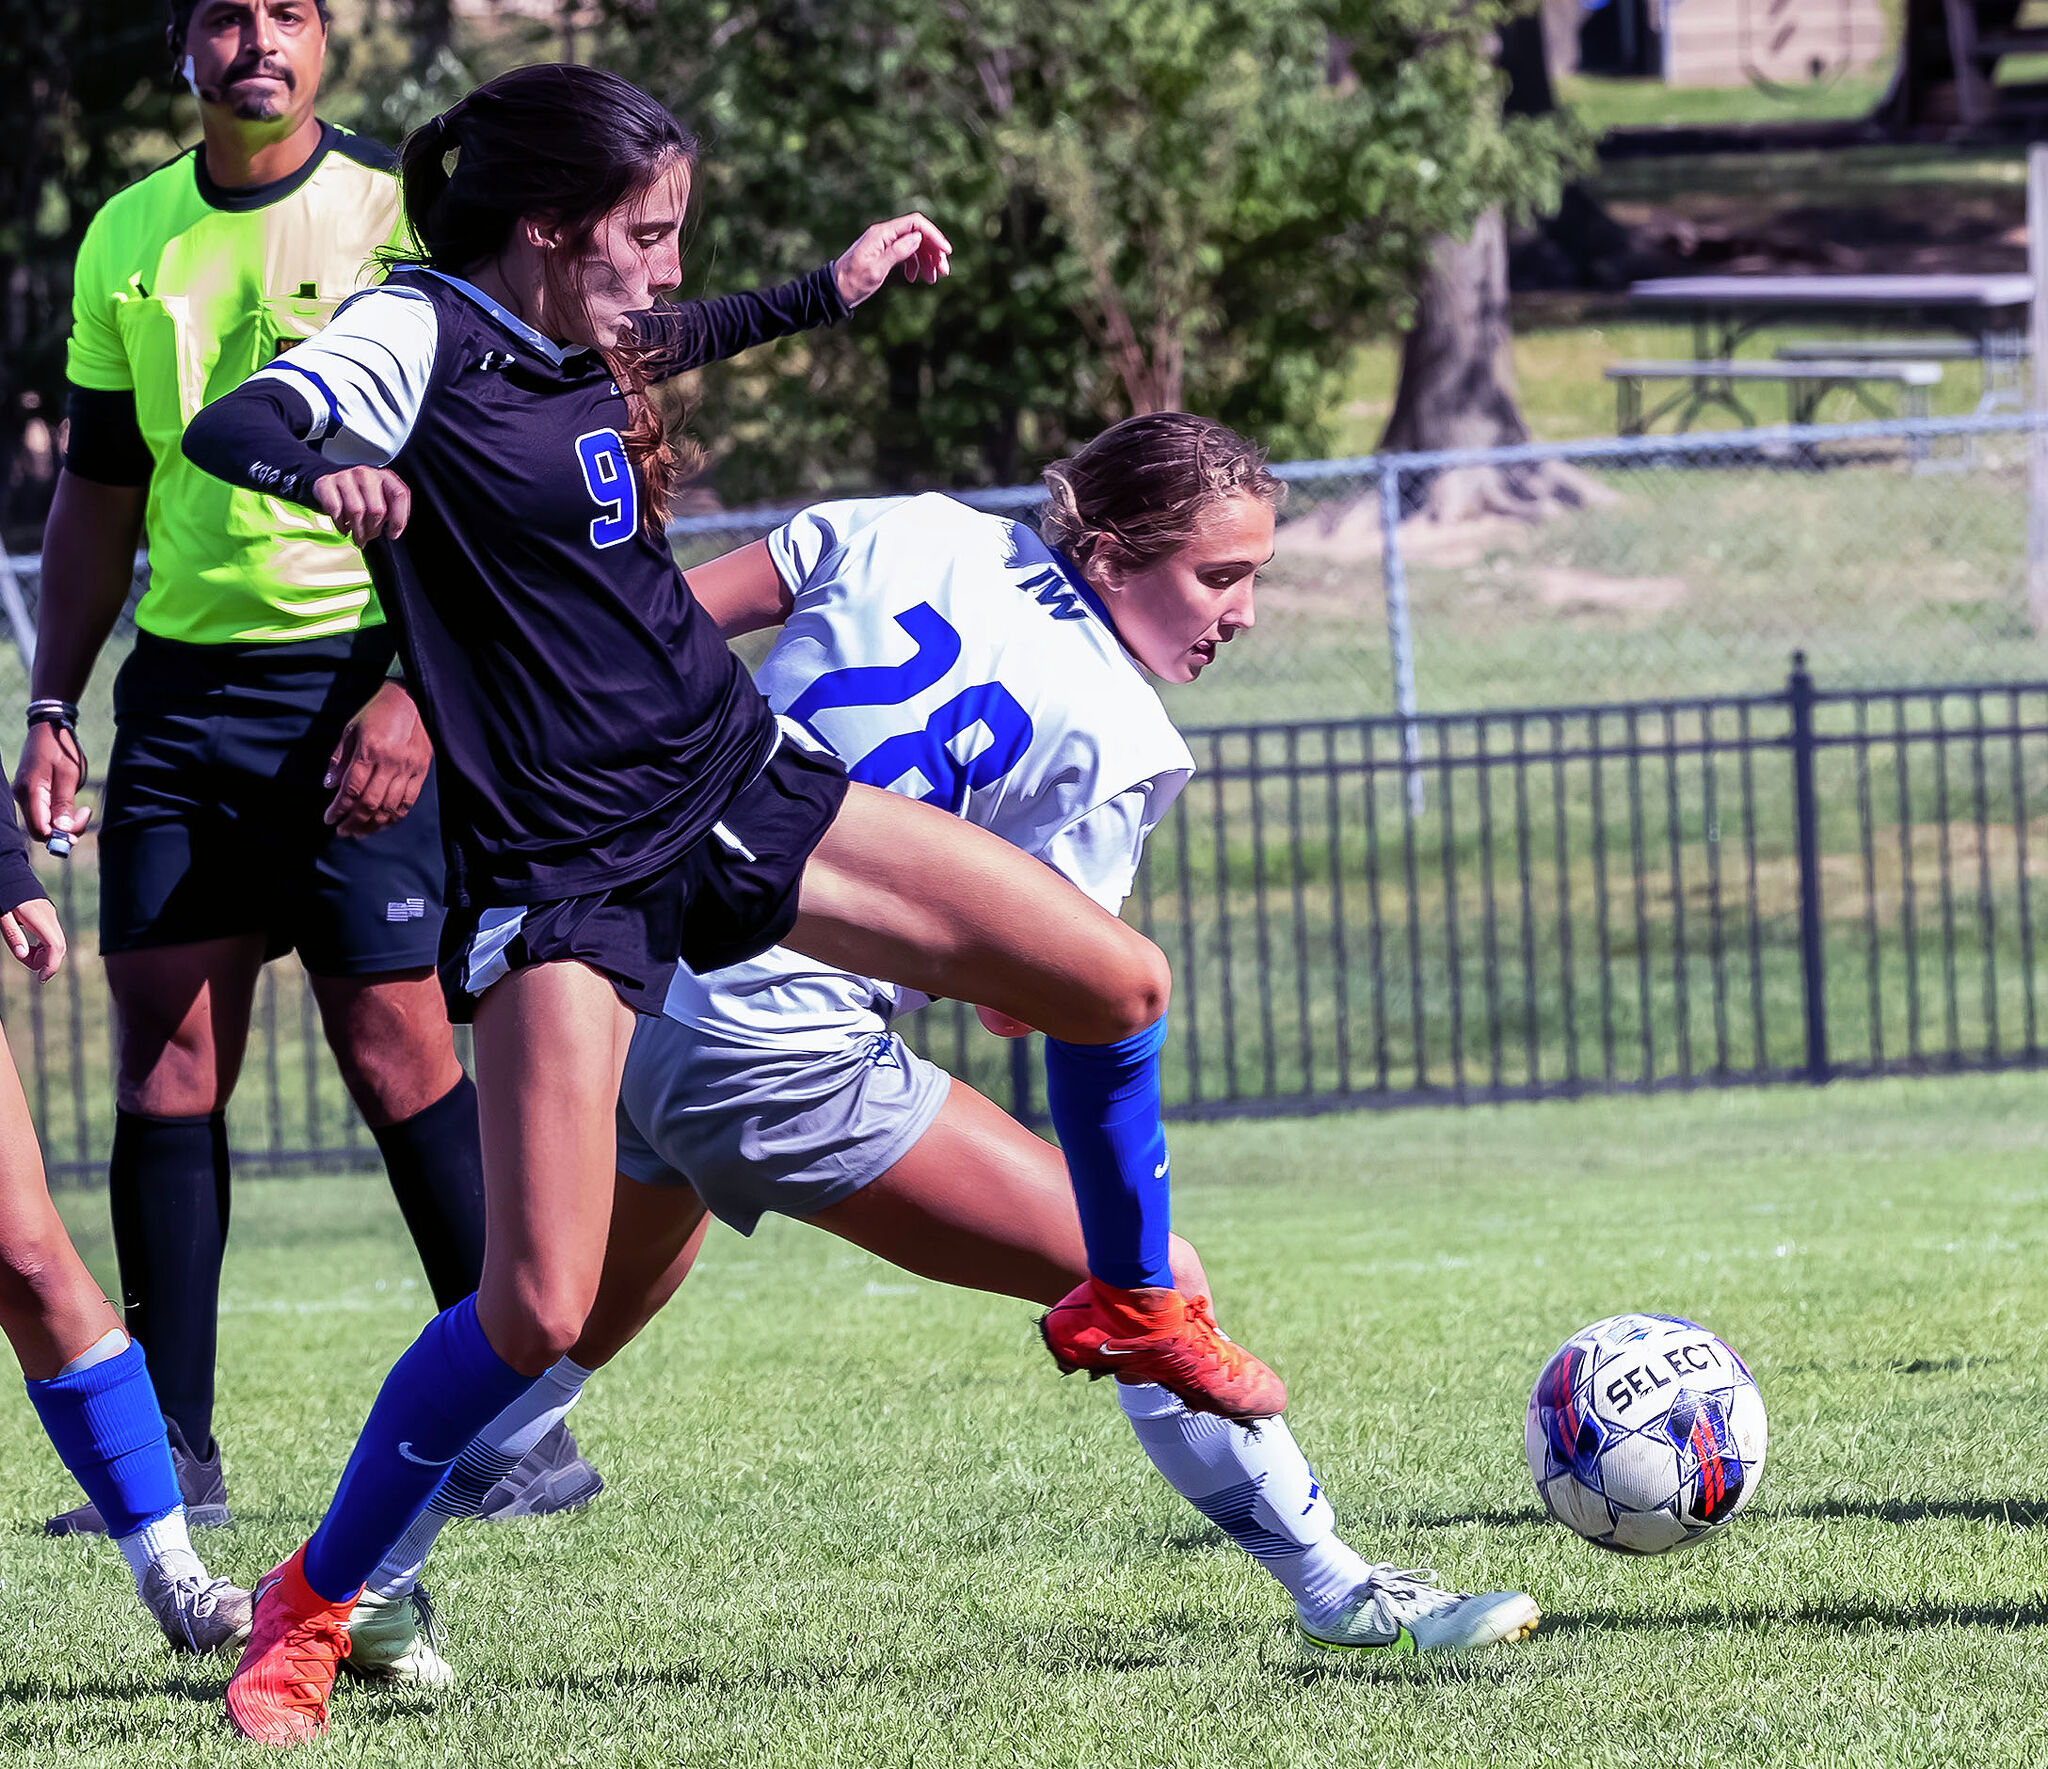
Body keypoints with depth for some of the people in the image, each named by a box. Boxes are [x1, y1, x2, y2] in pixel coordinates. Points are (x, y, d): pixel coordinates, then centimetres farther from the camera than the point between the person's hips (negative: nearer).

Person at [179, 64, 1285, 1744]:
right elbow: (236, 422, -33)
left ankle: (1135, 1305, 26)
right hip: (559, 865, -7)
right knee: (537, 1310, -16)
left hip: (736, 784, 7)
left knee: (1114, 982, 0)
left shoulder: (595, 342, 8)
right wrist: (323, 466, -54)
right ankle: (311, 1608, 4)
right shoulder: (423, 334, -13)